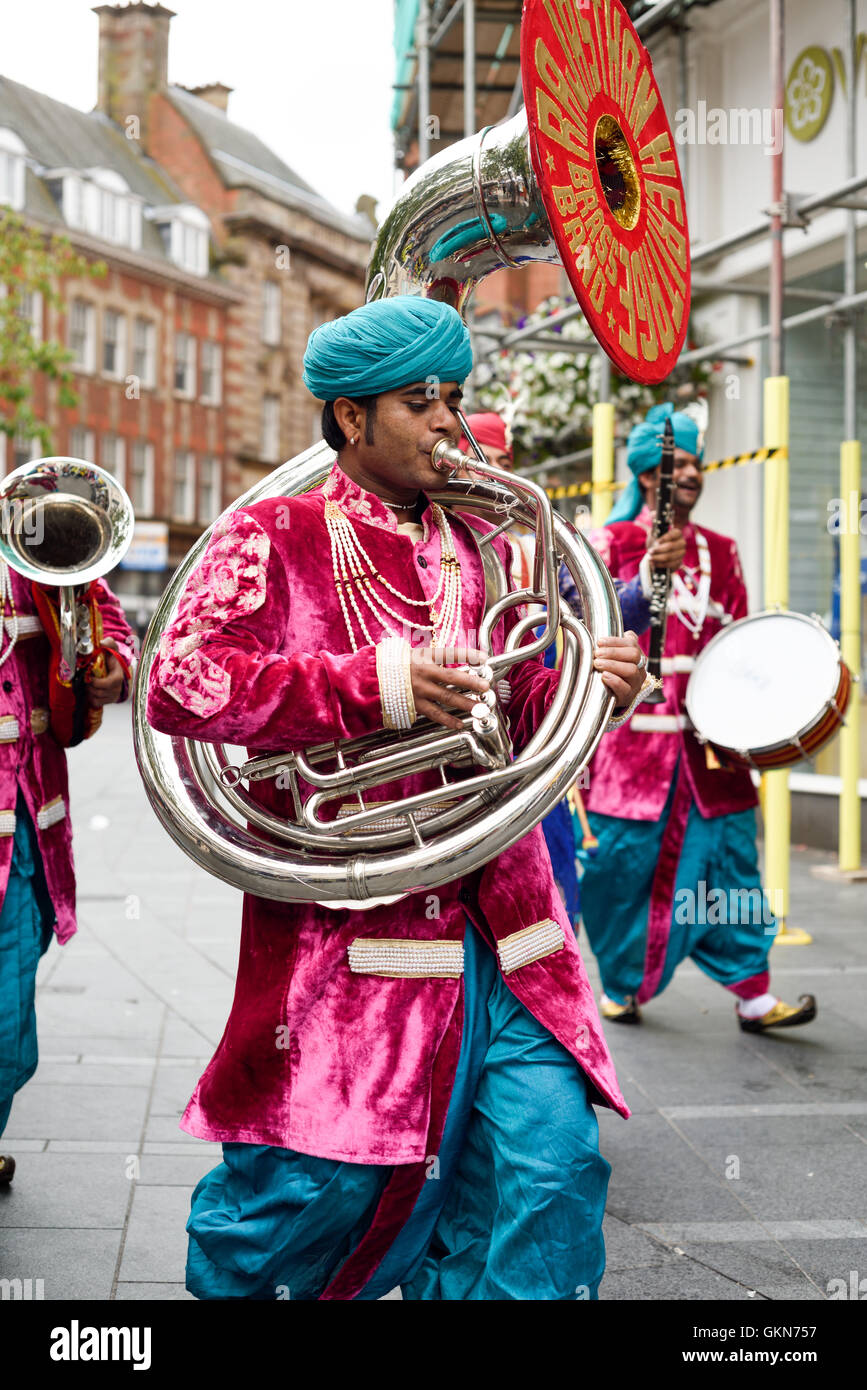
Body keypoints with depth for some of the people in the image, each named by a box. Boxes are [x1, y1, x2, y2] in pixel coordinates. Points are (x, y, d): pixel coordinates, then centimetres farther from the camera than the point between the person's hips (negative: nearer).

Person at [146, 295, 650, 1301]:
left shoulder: (474, 548, 16)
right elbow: (181, 684, -14)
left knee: (551, 1164, -3)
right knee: (318, 1177, 2)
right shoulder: (276, 538, -1)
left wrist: (585, 688, -1)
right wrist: (374, 687, -20)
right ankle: (226, 1277, 34)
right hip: (347, 926, -5)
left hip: (496, 917, 5)